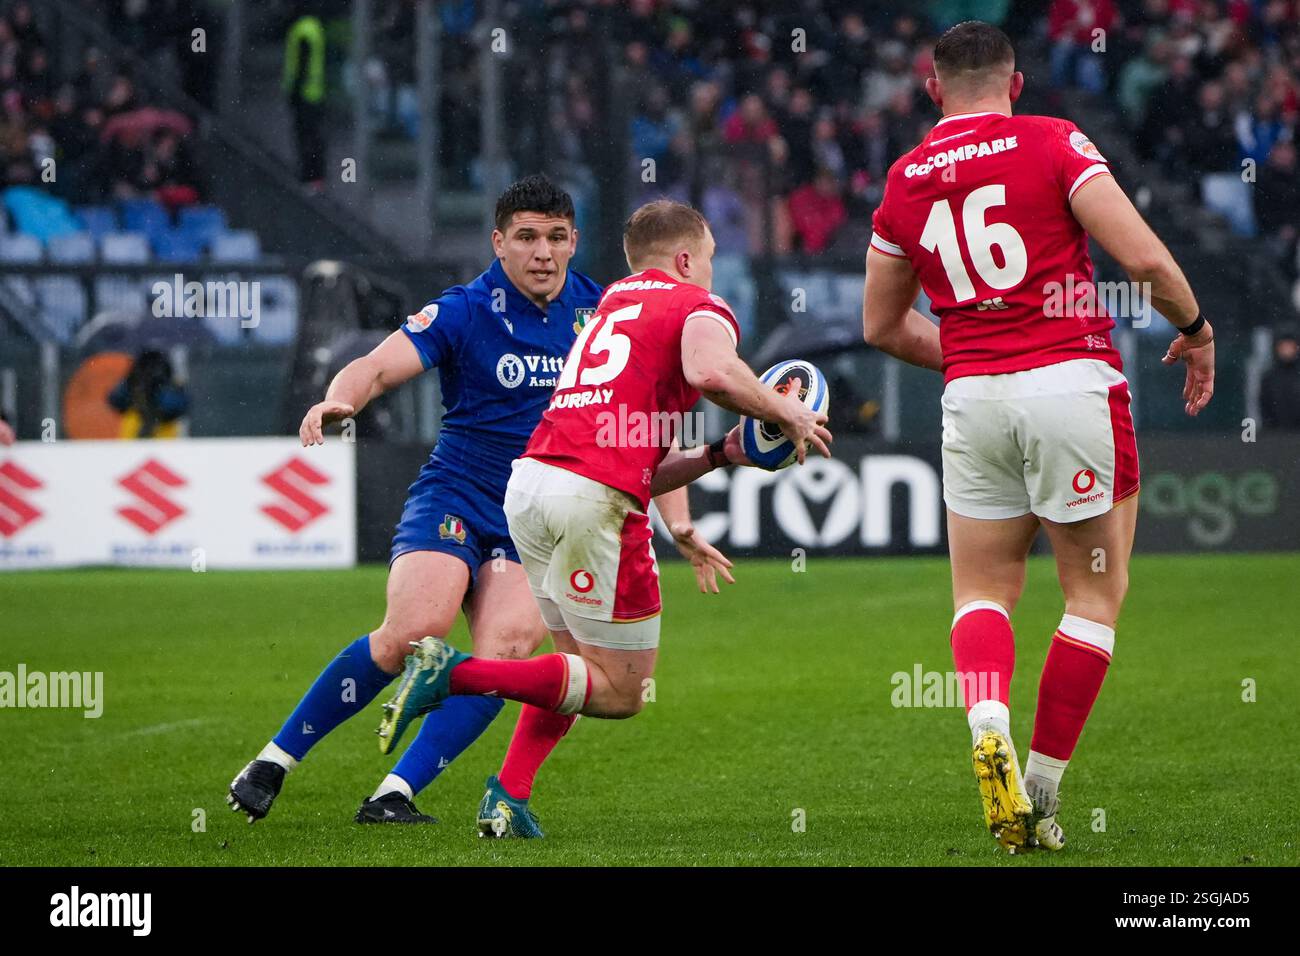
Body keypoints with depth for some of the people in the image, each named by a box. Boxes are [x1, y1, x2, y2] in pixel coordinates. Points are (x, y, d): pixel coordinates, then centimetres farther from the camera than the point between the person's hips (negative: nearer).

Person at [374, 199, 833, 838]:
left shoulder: (611, 309, 31)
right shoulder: (701, 307, 8)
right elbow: (711, 373, -18)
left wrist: (717, 455, 23)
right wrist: (787, 415, -3)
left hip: (529, 477, 8)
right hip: (595, 497, -8)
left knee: (586, 662, 24)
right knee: (620, 691, 0)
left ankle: (509, 796, 10)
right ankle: (455, 674, -14)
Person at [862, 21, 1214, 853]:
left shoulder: (905, 179, 10)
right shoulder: (1052, 143, -3)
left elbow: (883, 325, 20)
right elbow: (1144, 257, -12)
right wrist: (1195, 329, 6)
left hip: (973, 400, 3)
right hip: (1073, 378, -3)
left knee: (983, 592, 14)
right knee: (1096, 594, 9)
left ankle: (988, 724, -15)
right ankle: (1043, 782, 4)